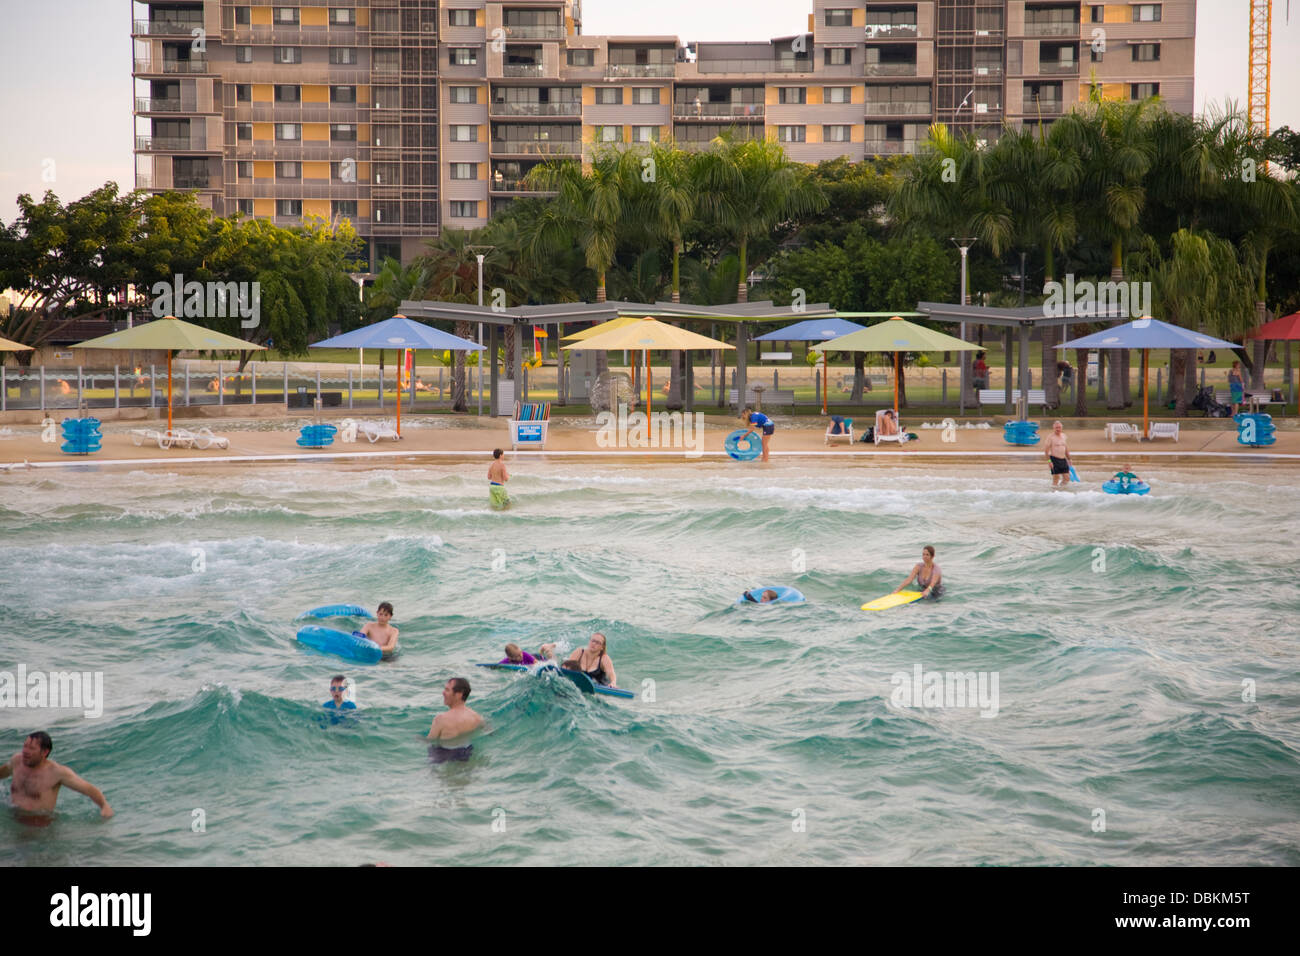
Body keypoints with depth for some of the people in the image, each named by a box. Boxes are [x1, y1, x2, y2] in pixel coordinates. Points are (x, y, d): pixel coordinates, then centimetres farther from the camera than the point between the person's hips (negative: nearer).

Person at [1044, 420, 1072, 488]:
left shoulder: (1063, 436, 13)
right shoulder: (1051, 437, -6)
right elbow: (1046, 450, -9)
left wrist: (1069, 459, 20)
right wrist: (1049, 461, -16)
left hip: (1063, 460, 6)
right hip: (1054, 459, -6)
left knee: (1067, 479, 4)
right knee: (1056, 479, -5)